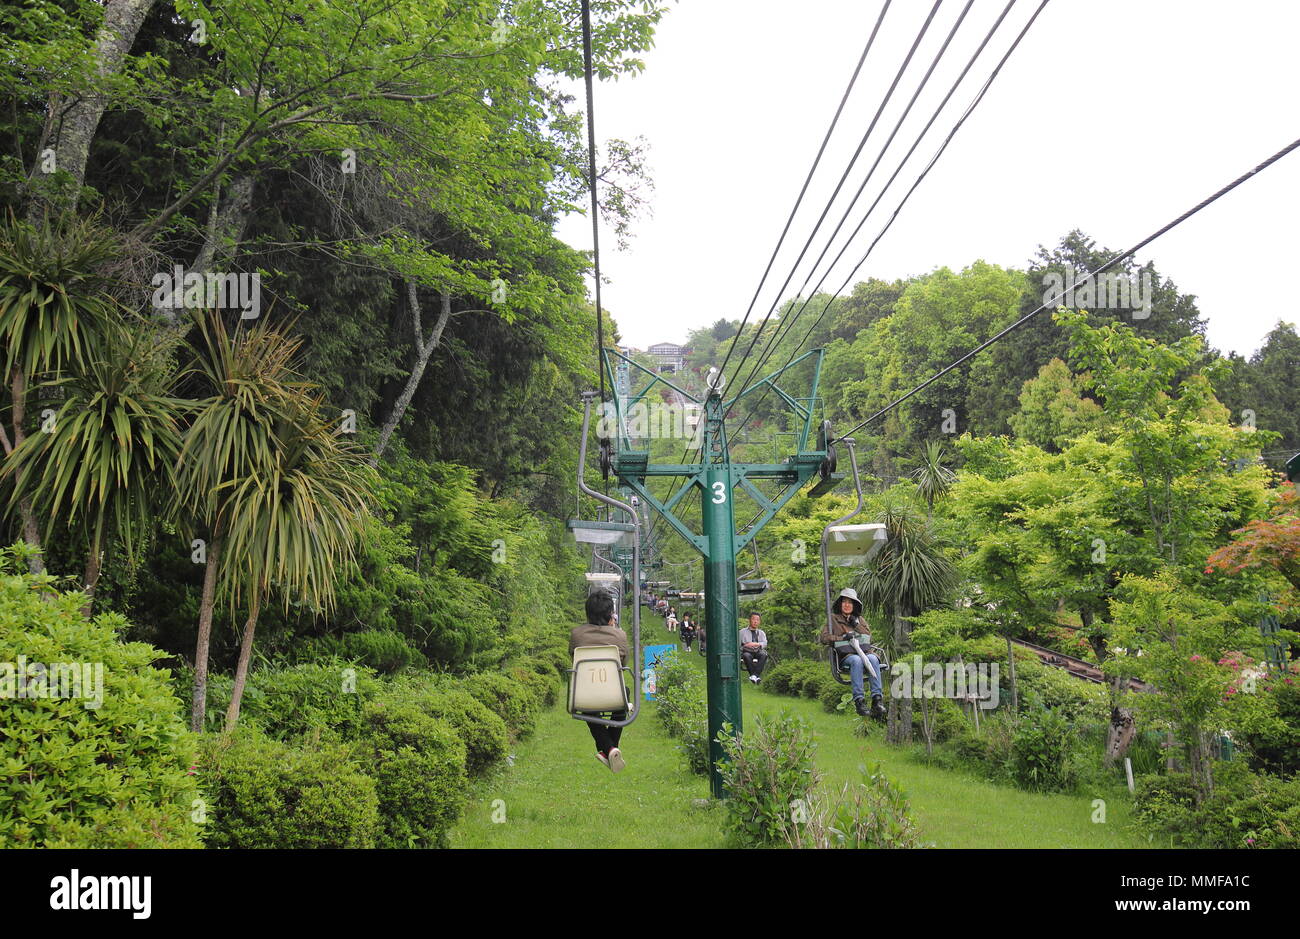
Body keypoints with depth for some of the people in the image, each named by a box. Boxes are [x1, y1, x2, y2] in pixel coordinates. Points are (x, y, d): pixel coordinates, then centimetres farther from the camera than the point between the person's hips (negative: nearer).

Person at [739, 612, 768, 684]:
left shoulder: (761, 633, 23)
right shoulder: (743, 632, 18)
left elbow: (765, 644, 4)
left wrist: (756, 644, -14)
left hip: (758, 652, 1)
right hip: (747, 652, -1)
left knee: (764, 655, -34)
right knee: (747, 656, -38)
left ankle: (756, 674, -44)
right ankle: (752, 674, -45)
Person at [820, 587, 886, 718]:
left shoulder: (860, 619, 27)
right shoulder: (833, 618, 17)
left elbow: (869, 638, 16)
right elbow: (824, 637, 5)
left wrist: (856, 625, 3)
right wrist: (843, 637, -9)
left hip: (864, 652, 3)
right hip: (845, 655, -3)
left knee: (873, 658, -33)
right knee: (857, 660, -38)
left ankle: (877, 698, -42)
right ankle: (859, 700, -43)